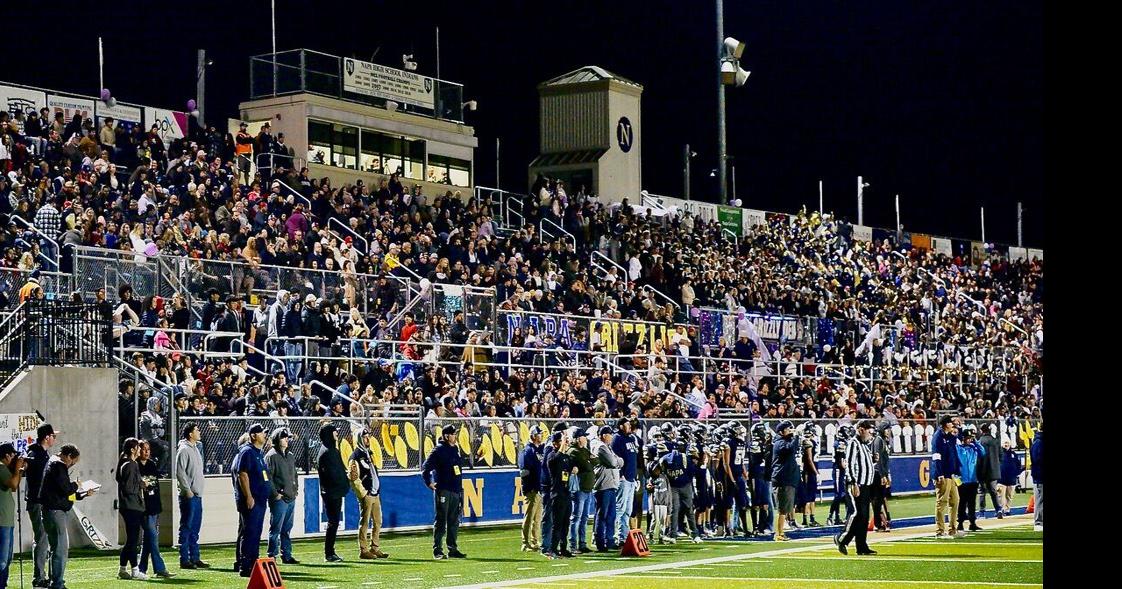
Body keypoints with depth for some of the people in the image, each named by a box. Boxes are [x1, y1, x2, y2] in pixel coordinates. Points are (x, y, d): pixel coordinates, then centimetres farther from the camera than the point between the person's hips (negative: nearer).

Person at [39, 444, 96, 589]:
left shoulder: (57, 465, 20)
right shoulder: (58, 466, -12)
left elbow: (69, 494, 24)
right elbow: (66, 490, -20)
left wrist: (85, 494, 19)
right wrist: (76, 485, -1)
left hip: (60, 510, 11)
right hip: (55, 511, -11)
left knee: (60, 549, 16)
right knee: (61, 549, -10)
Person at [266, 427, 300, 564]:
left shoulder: (290, 456, 17)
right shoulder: (271, 456, -8)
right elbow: (268, 477, -12)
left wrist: (296, 489, 14)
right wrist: (275, 494, -15)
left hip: (291, 498, 8)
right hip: (279, 499, -8)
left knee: (287, 529, 12)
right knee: (275, 529, -4)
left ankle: (287, 556, 17)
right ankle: (271, 556, 0)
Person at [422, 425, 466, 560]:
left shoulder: (455, 449, 14)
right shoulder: (439, 450, -8)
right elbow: (425, 468, -12)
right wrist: (430, 484, -13)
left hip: (456, 491, 7)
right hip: (443, 491, -7)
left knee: (454, 522, 10)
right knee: (441, 522, -4)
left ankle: (452, 549, 17)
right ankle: (437, 550, 0)